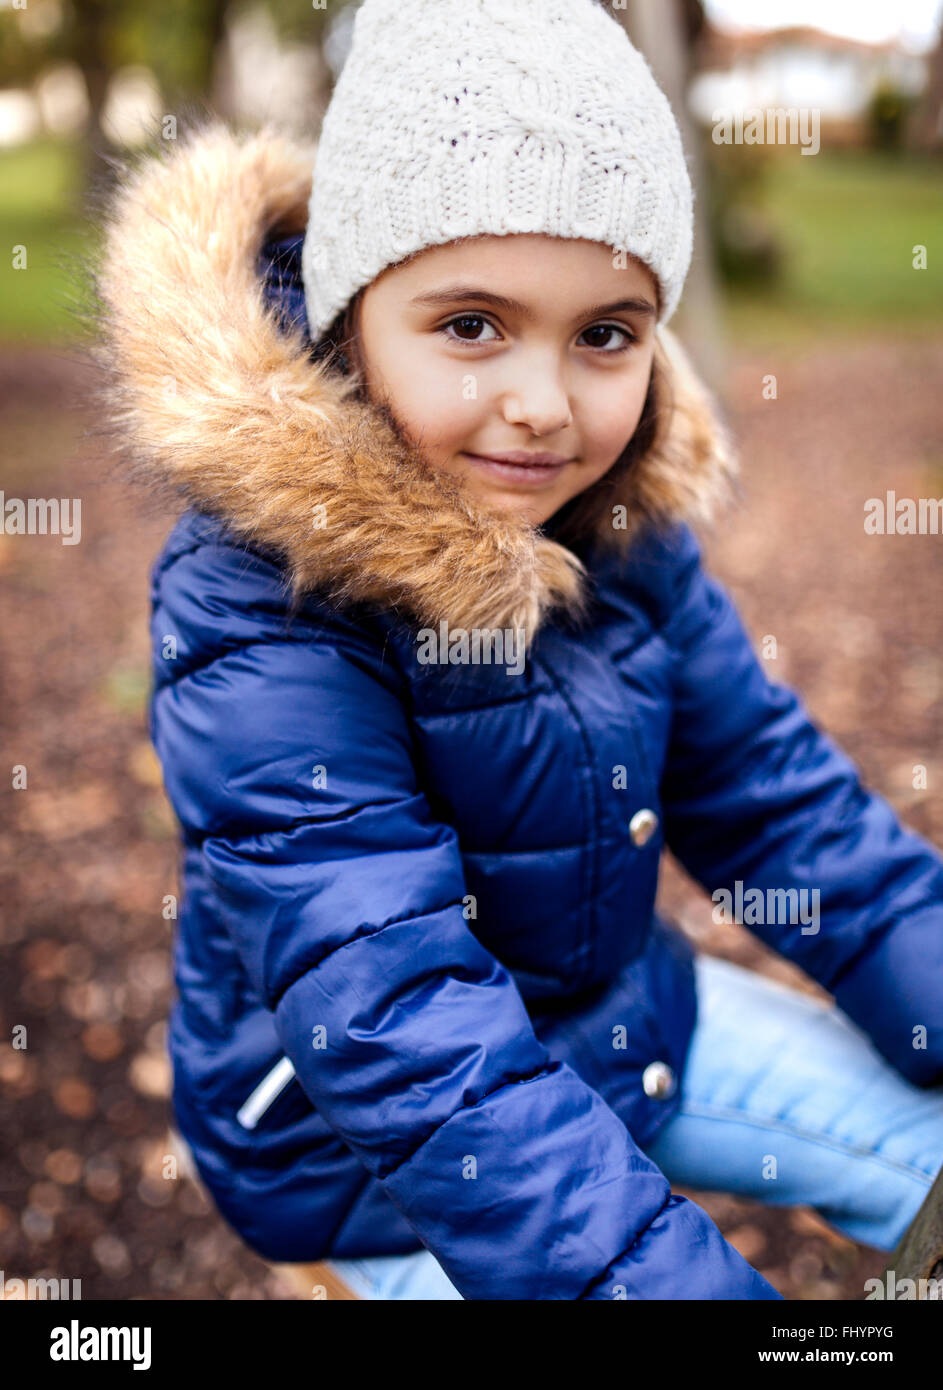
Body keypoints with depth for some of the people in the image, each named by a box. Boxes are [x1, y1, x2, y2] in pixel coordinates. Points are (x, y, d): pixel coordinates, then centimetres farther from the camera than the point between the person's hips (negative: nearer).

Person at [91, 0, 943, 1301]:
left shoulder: (623, 520, -9)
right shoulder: (261, 615, -30)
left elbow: (769, 792, -1)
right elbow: (400, 1026, -35)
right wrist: (674, 1278, -38)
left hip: (623, 1013, 6)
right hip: (382, 1151, -5)